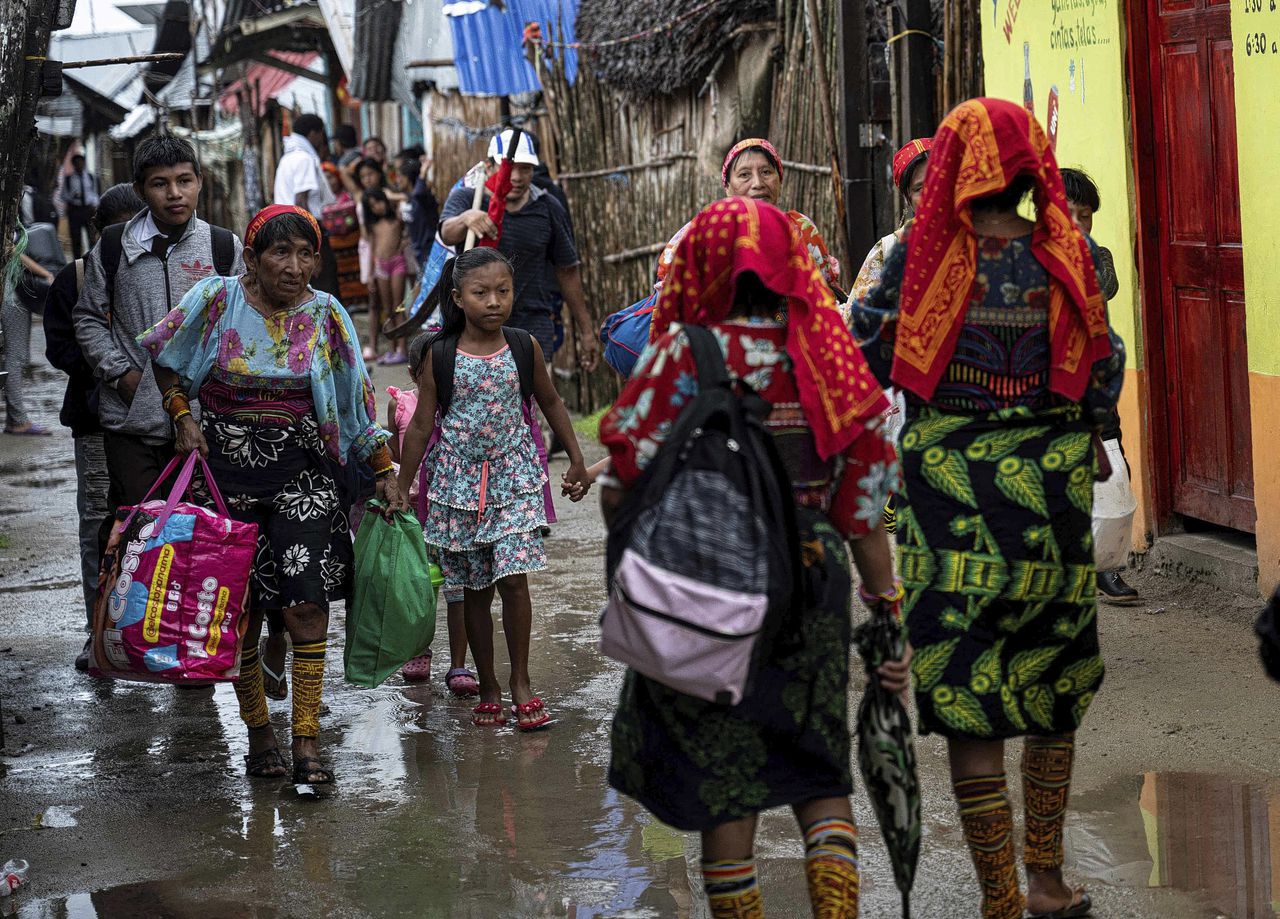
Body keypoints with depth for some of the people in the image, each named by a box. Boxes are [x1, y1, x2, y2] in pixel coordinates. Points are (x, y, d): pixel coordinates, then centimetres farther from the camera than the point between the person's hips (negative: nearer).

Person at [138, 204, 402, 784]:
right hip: (226, 467, 0)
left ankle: (306, 740, -4)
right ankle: (257, 732, 21)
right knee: (240, 610, 5)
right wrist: (183, 417, -2)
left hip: (302, 473, 0)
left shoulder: (325, 316, -1)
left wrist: (384, 470, 6)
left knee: (306, 602, -11)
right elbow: (163, 356, 9)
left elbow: (357, 399, 7)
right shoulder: (217, 300, -6)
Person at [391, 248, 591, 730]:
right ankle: (488, 688, 18)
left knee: (513, 578, -11)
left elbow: (551, 403, 13)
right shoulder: (440, 356, -5)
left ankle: (520, 682, 3)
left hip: (513, 476, 0)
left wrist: (577, 461, 14)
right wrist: (400, 490, 2)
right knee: (475, 589, 7)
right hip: (458, 481, 0)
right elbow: (421, 426, 1)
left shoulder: (524, 347, -2)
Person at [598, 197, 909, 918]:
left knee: (721, 778, 9)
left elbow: (624, 488, -11)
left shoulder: (683, 354, -10)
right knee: (819, 773, 14)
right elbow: (866, 503, 1)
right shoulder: (829, 355, -1)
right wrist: (886, 610, 8)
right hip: (815, 589, 3)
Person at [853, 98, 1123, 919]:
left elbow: (865, 362, 0)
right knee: (1057, 692, 17)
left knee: (967, 705, 3)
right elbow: (1103, 381, -1)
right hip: (1051, 497, 2)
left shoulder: (920, 257, -7)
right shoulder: (1066, 257, -4)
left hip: (952, 498, -2)